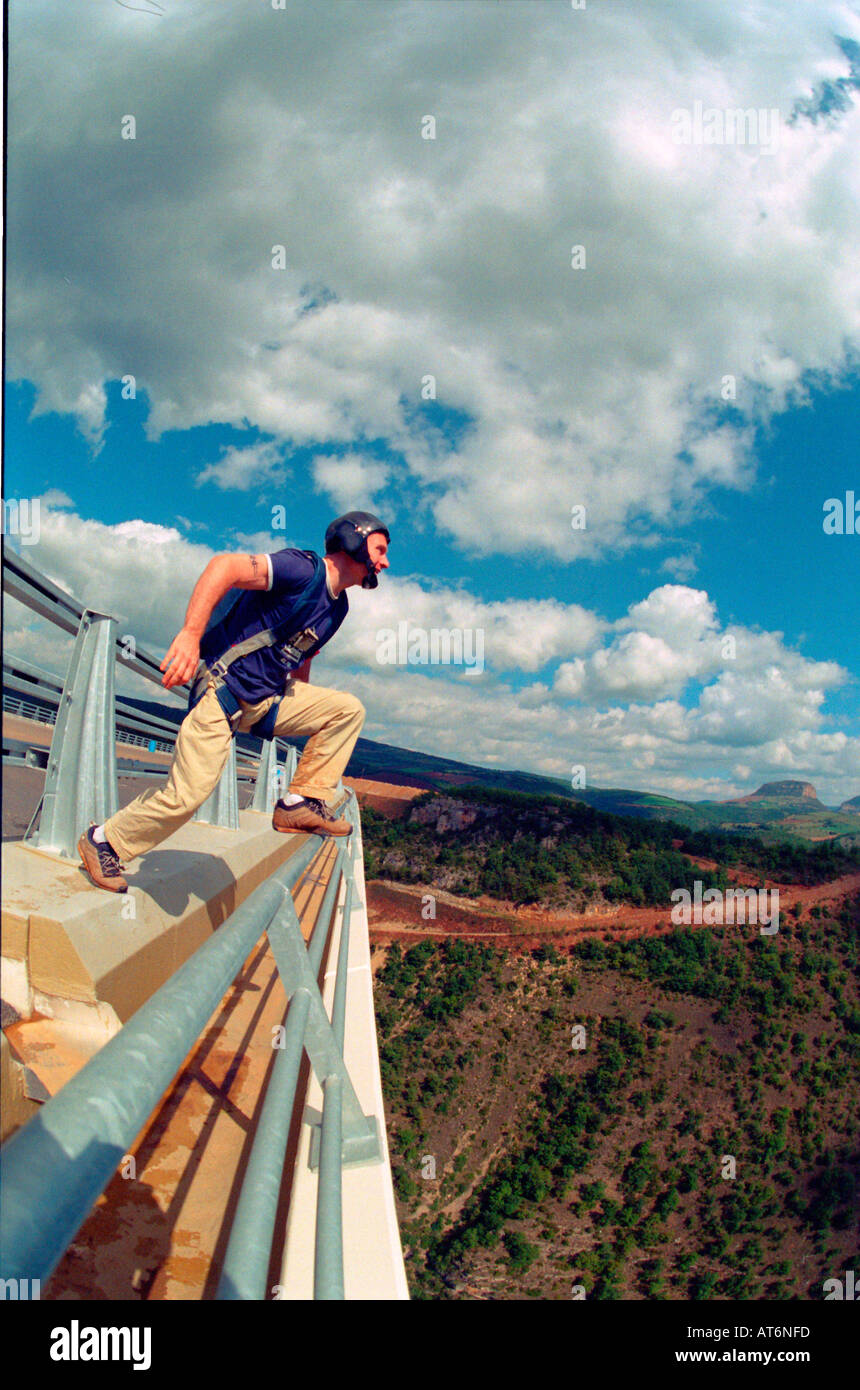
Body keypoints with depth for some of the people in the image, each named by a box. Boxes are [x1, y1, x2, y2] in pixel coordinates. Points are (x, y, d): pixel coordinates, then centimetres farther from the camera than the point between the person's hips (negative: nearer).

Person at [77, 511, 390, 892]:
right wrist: (191, 633, -35)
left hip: (267, 699, 9)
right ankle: (103, 842, 7)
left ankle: (300, 803, -3)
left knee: (347, 709, -2)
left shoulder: (337, 606, 13)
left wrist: (302, 714, 26)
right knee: (188, 793, -15)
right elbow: (224, 565, -26)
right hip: (222, 688, -9)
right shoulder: (303, 569, -15)